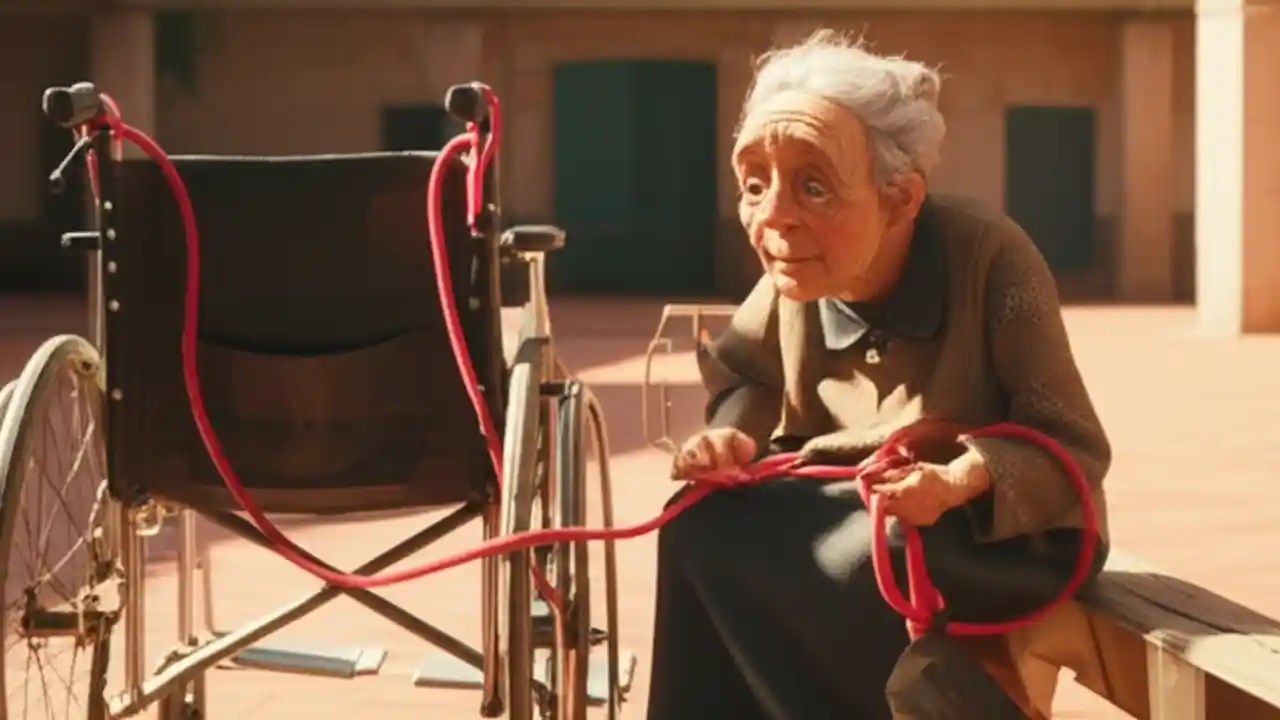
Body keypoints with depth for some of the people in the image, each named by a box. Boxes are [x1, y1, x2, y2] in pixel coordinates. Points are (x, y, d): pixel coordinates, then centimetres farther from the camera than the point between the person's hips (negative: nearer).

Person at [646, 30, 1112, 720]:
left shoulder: (989, 256, -24)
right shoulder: (796, 283, -8)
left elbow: (1075, 453, -21)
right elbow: (744, 373, 14)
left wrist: (961, 481, -40)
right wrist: (730, 437, -10)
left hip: (1006, 537, -6)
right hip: (853, 517, 6)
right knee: (704, 528, -17)